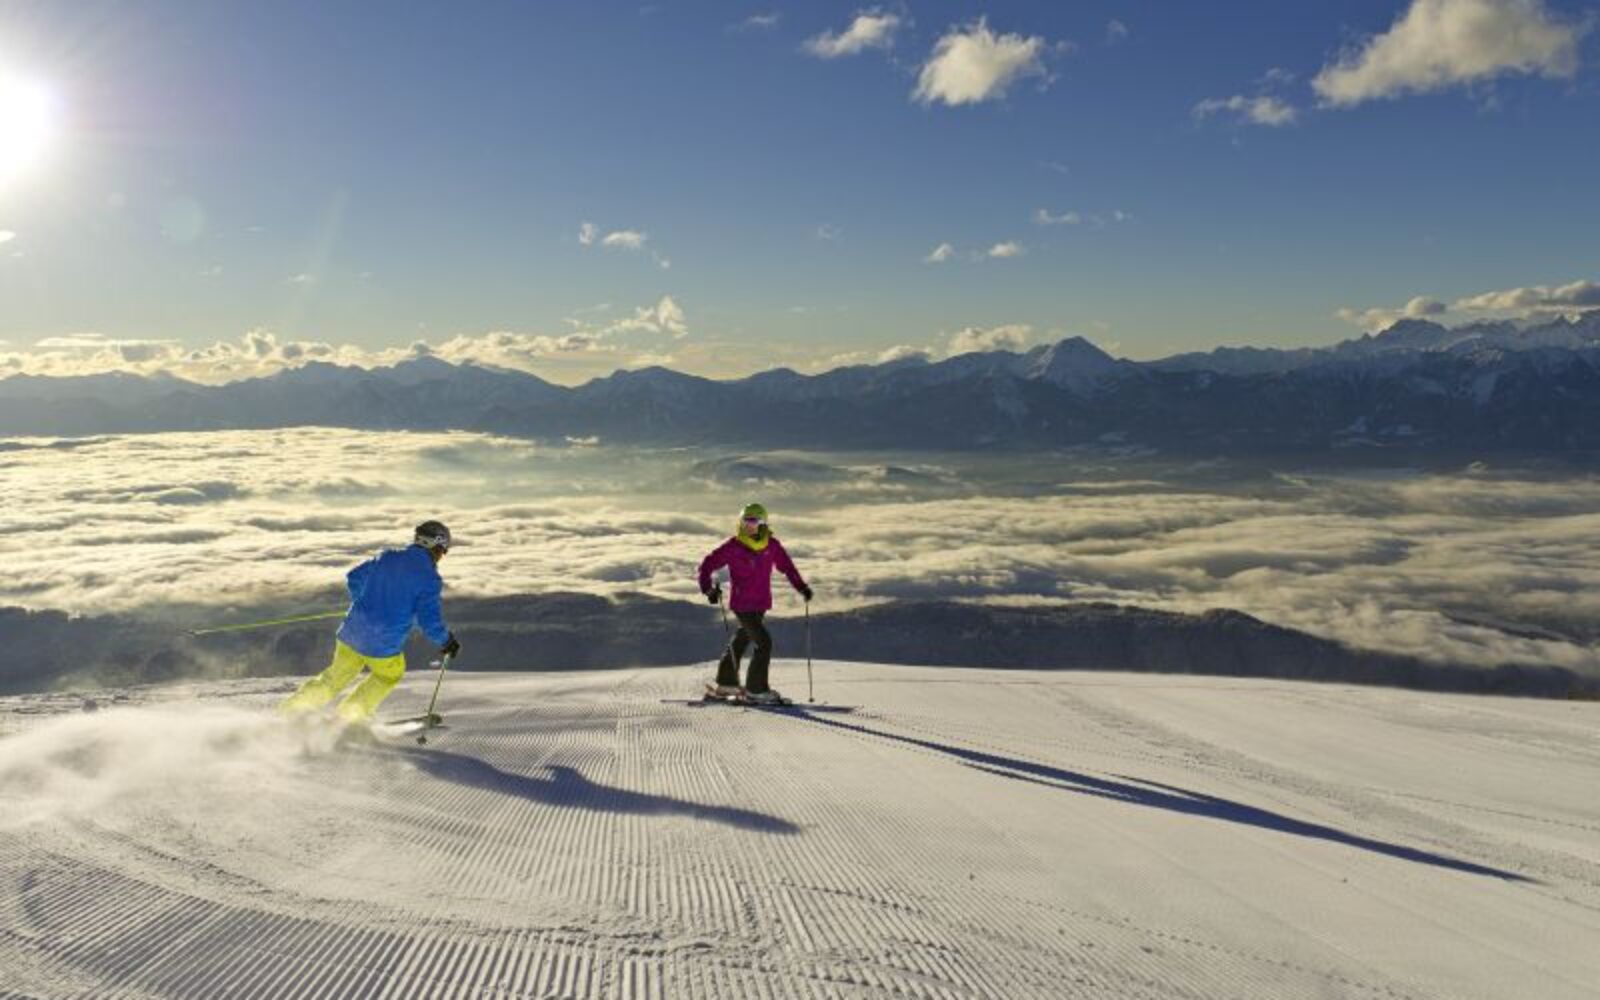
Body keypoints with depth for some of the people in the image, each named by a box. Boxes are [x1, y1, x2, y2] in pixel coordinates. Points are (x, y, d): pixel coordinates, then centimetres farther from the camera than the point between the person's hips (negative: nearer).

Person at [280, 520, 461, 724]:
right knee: (391, 674, 28)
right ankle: (349, 717, 28)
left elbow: (353, 578, 19)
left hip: (352, 633, 5)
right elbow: (430, 622, -16)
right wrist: (447, 640, 3)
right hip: (383, 647, -5)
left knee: (336, 677, 26)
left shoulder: (387, 557, 5)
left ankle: (289, 711, 24)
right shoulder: (429, 578, -13)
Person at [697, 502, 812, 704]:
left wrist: (801, 586, 1)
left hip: (761, 604, 6)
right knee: (764, 642, -12)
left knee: (741, 640, 18)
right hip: (742, 604, -6)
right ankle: (756, 689, -1)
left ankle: (725, 683, 35)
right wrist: (709, 589, -18)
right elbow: (707, 565, -6)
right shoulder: (733, 547, -12)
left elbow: (786, 566, 11)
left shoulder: (772, 545, -1)